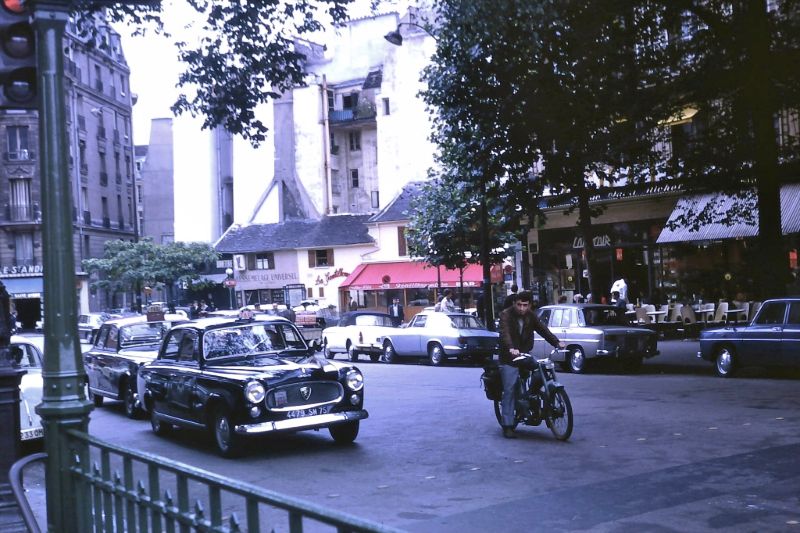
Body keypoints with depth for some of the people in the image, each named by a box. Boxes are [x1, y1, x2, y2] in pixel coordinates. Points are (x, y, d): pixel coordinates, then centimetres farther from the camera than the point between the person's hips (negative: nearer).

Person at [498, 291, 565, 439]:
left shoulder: (531, 316, 7)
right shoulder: (506, 315, -11)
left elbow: (543, 329, -3)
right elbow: (505, 333, -27)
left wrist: (557, 342, -18)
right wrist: (511, 349, -46)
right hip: (509, 359, -5)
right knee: (510, 391, -8)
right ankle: (507, 426, -5)